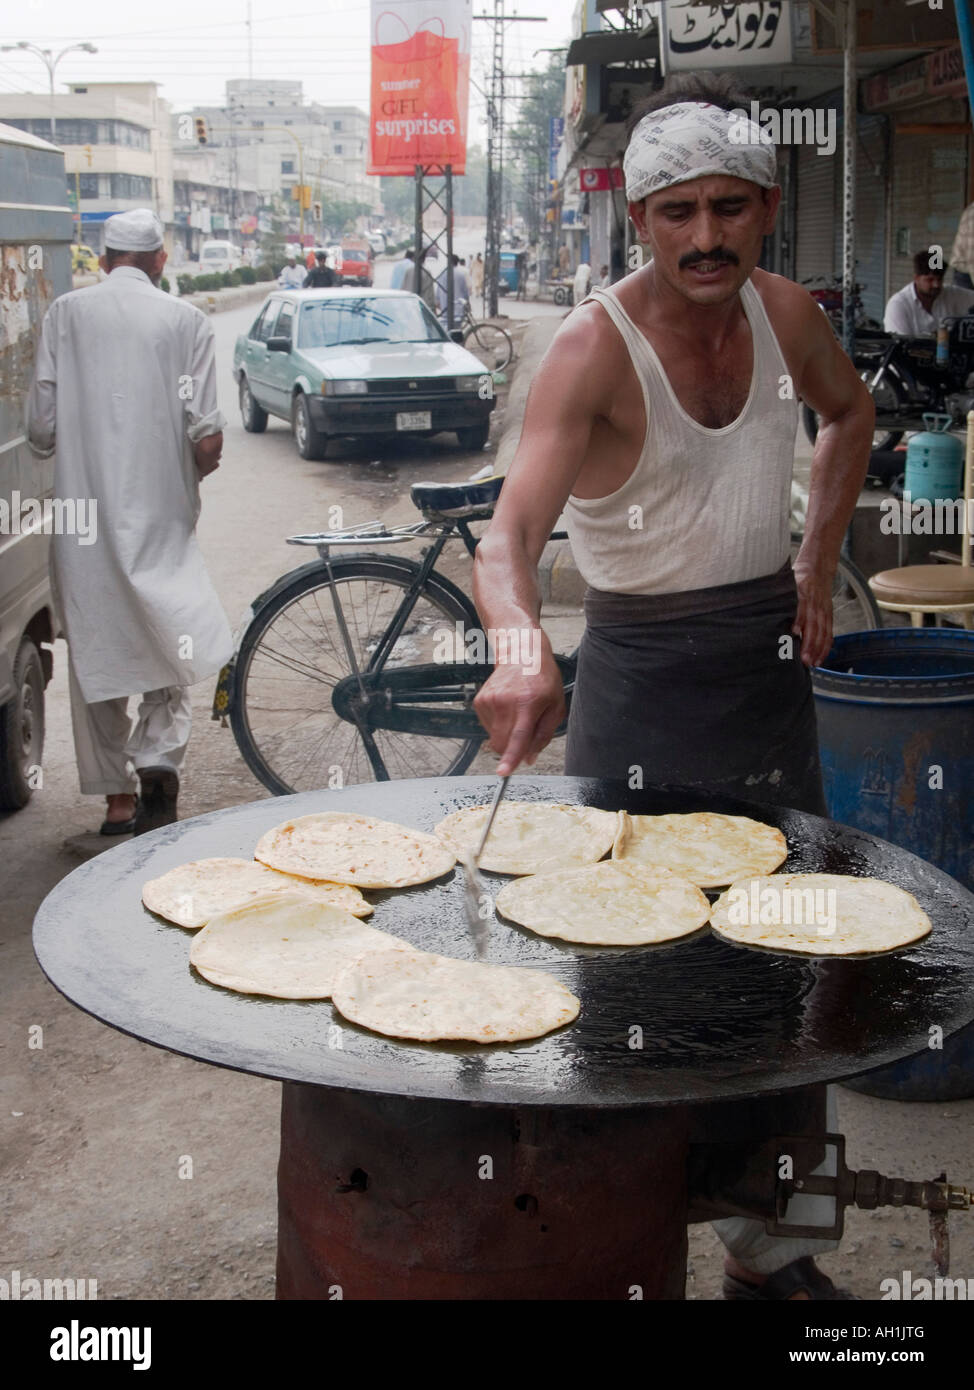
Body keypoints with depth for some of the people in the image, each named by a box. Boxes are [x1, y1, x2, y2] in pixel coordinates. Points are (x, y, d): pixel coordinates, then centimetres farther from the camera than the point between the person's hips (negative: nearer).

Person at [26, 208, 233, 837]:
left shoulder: (67, 314, 1)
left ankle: (118, 799, 15)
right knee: (168, 645, 11)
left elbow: (42, 428, -1)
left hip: (84, 518, 1)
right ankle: (159, 756, -12)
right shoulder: (186, 319, -1)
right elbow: (206, 436, -8)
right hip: (161, 512, -1)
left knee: (95, 657, 10)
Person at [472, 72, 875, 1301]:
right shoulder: (595, 348, -19)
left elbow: (849, 411, 21)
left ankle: (771, 1245, 29)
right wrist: (523, 647, -55)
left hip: (770, 658, 6)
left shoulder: (786, 314, -2)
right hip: (640, 671, -5)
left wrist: (819, 565, 9)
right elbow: (509, 531, -34)